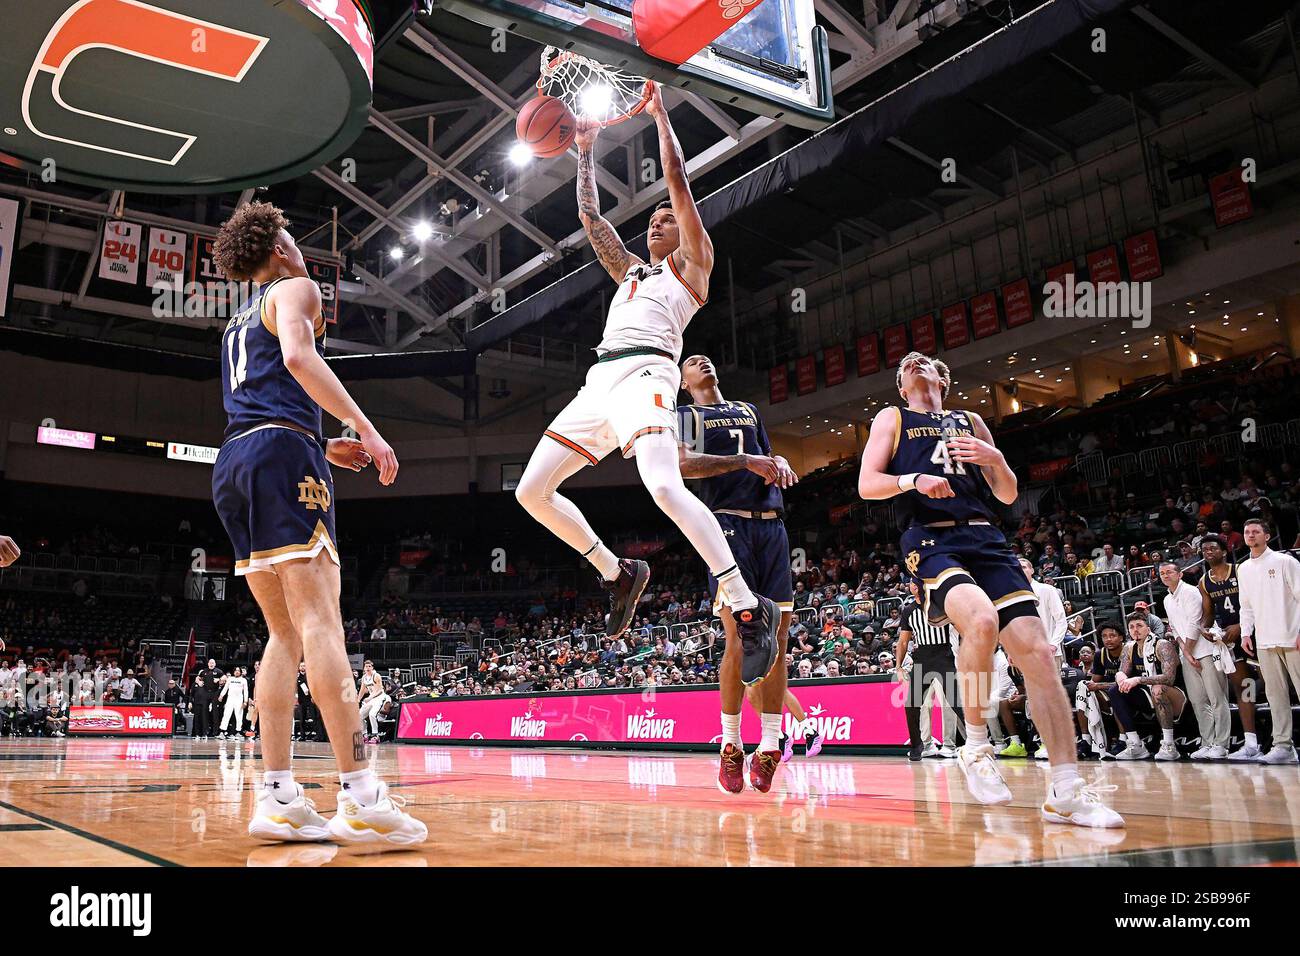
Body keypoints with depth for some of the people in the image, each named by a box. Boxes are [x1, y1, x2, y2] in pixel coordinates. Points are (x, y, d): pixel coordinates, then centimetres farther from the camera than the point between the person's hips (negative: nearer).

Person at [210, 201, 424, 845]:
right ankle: (361, 796, -25)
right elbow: (299, 357, -13)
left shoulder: (239, 322, 32)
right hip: (281, 456, -8)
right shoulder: (294, 289, 8)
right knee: (320, 619, -18)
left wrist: (323, 447, 30)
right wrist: (364, 427, -17)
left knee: (285, 635, 5)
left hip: (232, 462, 8)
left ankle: (277, 798, -3)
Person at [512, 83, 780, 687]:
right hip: (599, 380, 8)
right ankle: (617, 573, 16)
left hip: (643, 371, -8)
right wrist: (587, 151, 38)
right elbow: (590, 215, 37)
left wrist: (659, 113, 15)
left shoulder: (693, 263, 15)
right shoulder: (630, 270, 34)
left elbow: (678, 180, 9)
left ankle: (750, 609, -30)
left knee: (664, 486, -31)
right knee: (532, 491, 3)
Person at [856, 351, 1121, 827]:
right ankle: (975, 747, -13)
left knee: (1037, 650, -10)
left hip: (985, 539, 4)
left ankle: (1066, 791, -5)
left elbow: (1007, 494, 24)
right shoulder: (892, 418, 18)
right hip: (931, 539, -4)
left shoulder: (971, 422, 27)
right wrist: (913, 479, -13)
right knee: (982, 620, -33)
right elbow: (866, 485, 6)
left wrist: (995, 459, 3)